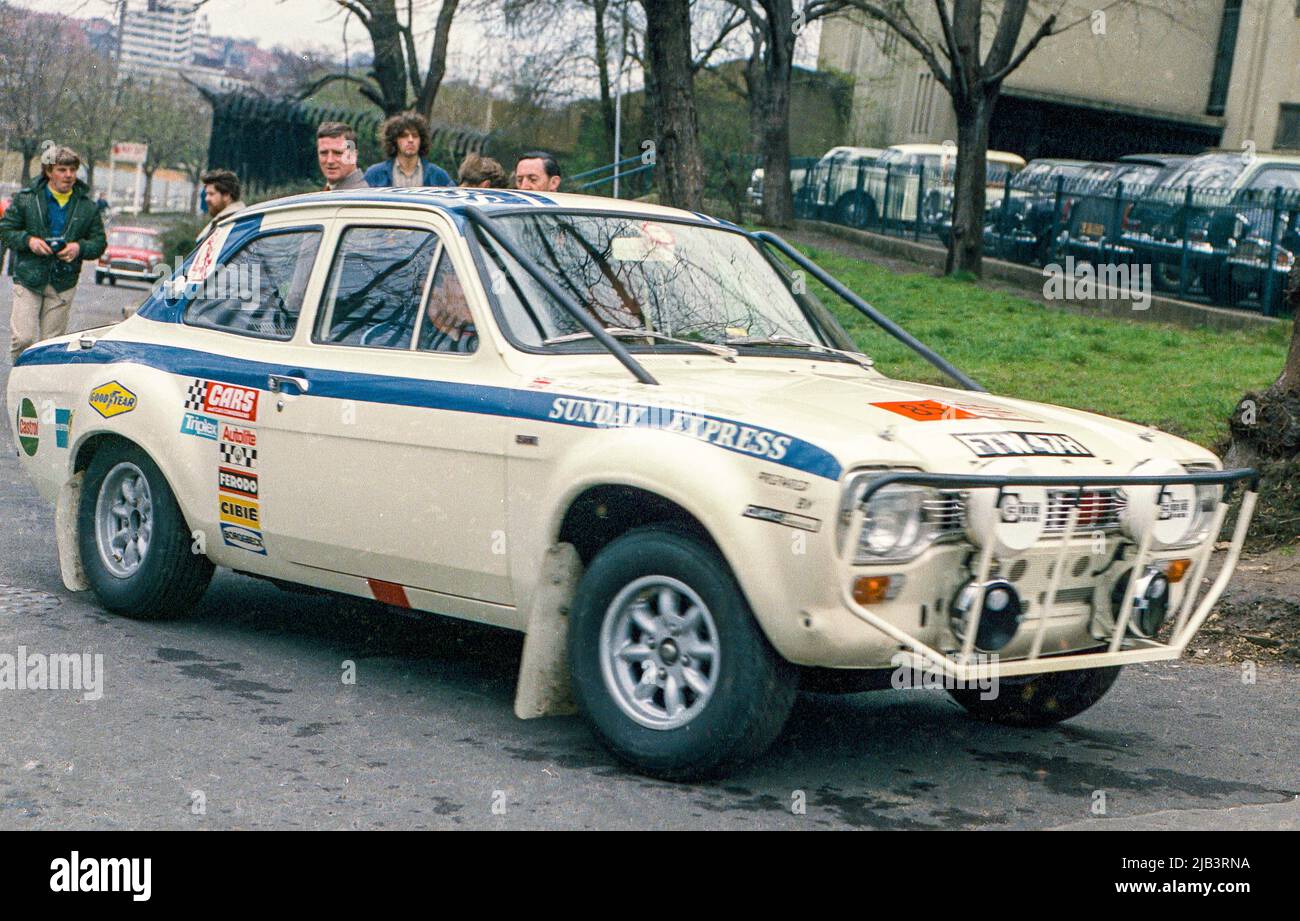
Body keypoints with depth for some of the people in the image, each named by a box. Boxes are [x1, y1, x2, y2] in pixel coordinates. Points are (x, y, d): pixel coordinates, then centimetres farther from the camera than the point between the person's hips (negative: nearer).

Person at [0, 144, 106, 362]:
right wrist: (28, 240, -13)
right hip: (28, 280, -2)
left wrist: (80, 247, -11)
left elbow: (99, 242, 10)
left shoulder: (87, 207, 7)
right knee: (22, 339, -9)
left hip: (63, 285, 2)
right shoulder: (26, 199, 2)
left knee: (52, 344, 4)